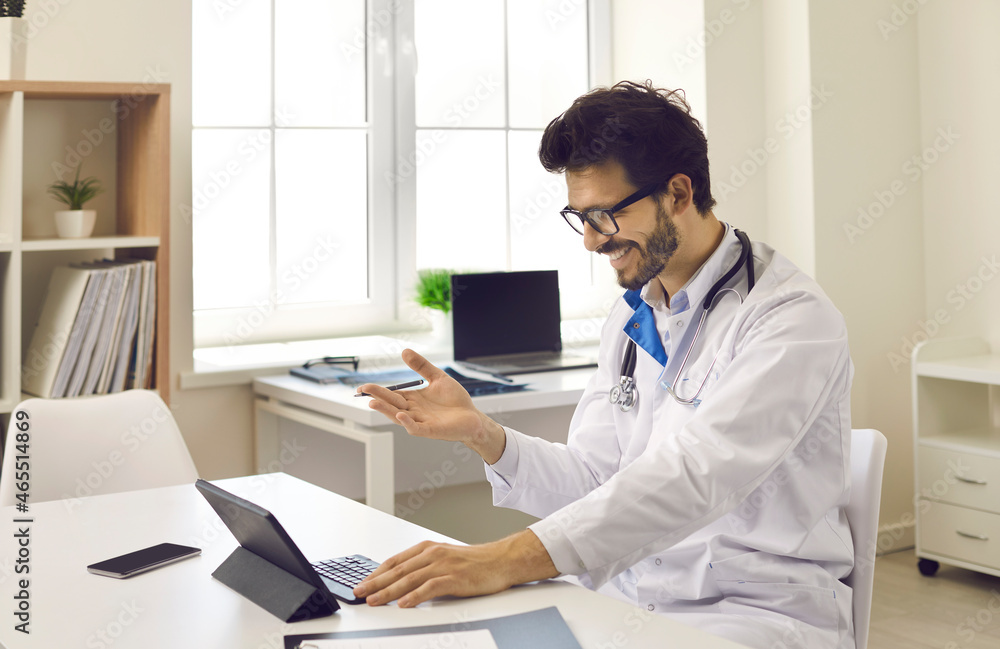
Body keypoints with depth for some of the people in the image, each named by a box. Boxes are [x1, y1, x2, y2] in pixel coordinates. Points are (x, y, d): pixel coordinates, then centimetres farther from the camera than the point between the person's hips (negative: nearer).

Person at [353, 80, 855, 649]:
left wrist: (510, 560, -35)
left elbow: (690, 478, -27)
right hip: (631, 598, 7)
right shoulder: (632, 315, 11)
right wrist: (483, 435, -7)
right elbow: (593, 481, 11)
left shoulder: (792, 316, -14)